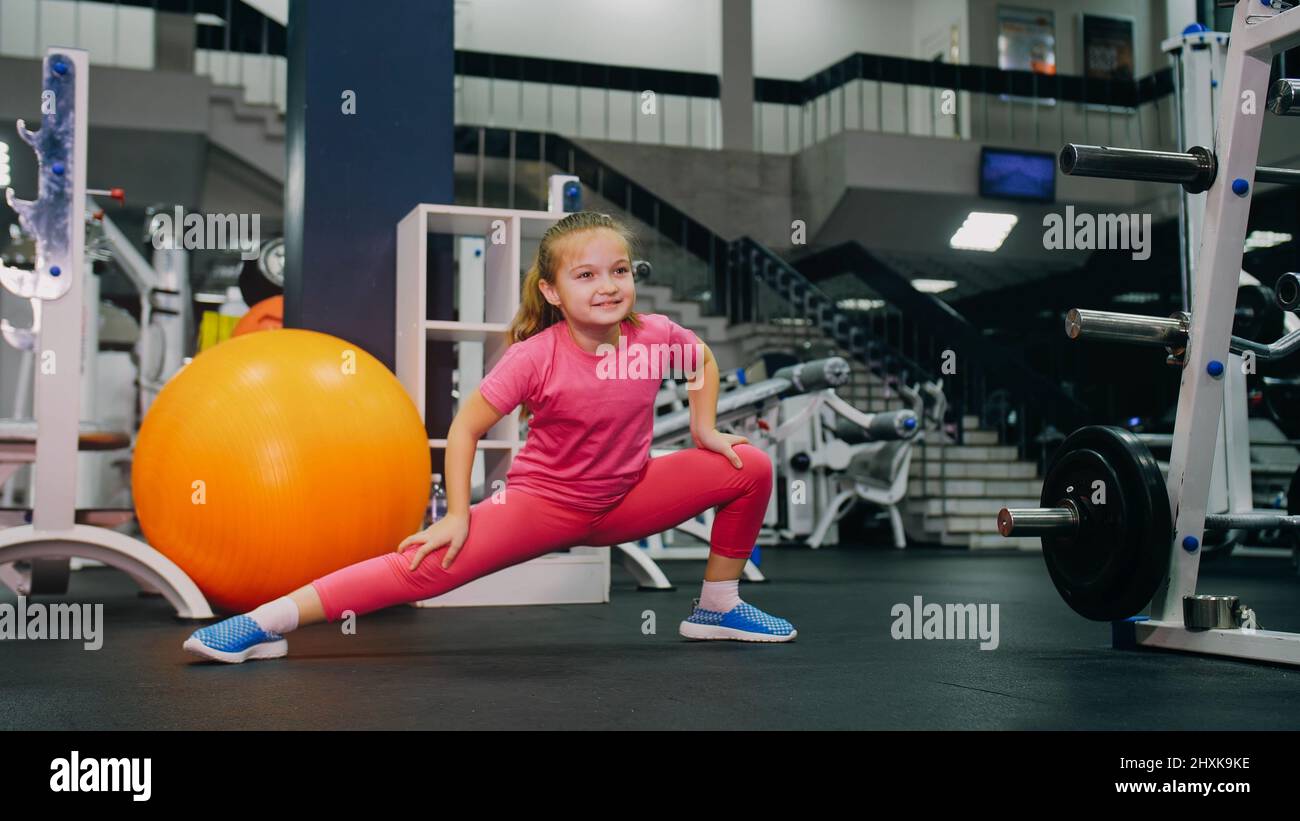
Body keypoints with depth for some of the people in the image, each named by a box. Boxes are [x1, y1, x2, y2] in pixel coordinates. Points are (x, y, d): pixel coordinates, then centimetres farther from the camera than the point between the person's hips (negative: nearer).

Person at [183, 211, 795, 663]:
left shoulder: (655, 336, -12)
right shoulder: (535, 357, -22)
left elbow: (704, 358, 13)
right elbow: (466, 426, -15)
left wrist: (704, 428, 5)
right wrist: (457, 514, -18)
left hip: (628, 498, 5)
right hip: (543, 502, -4)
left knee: (749, 466, -5)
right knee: (431, 564, -24)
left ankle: (718, 607, 12)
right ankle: (267, 624, -21)